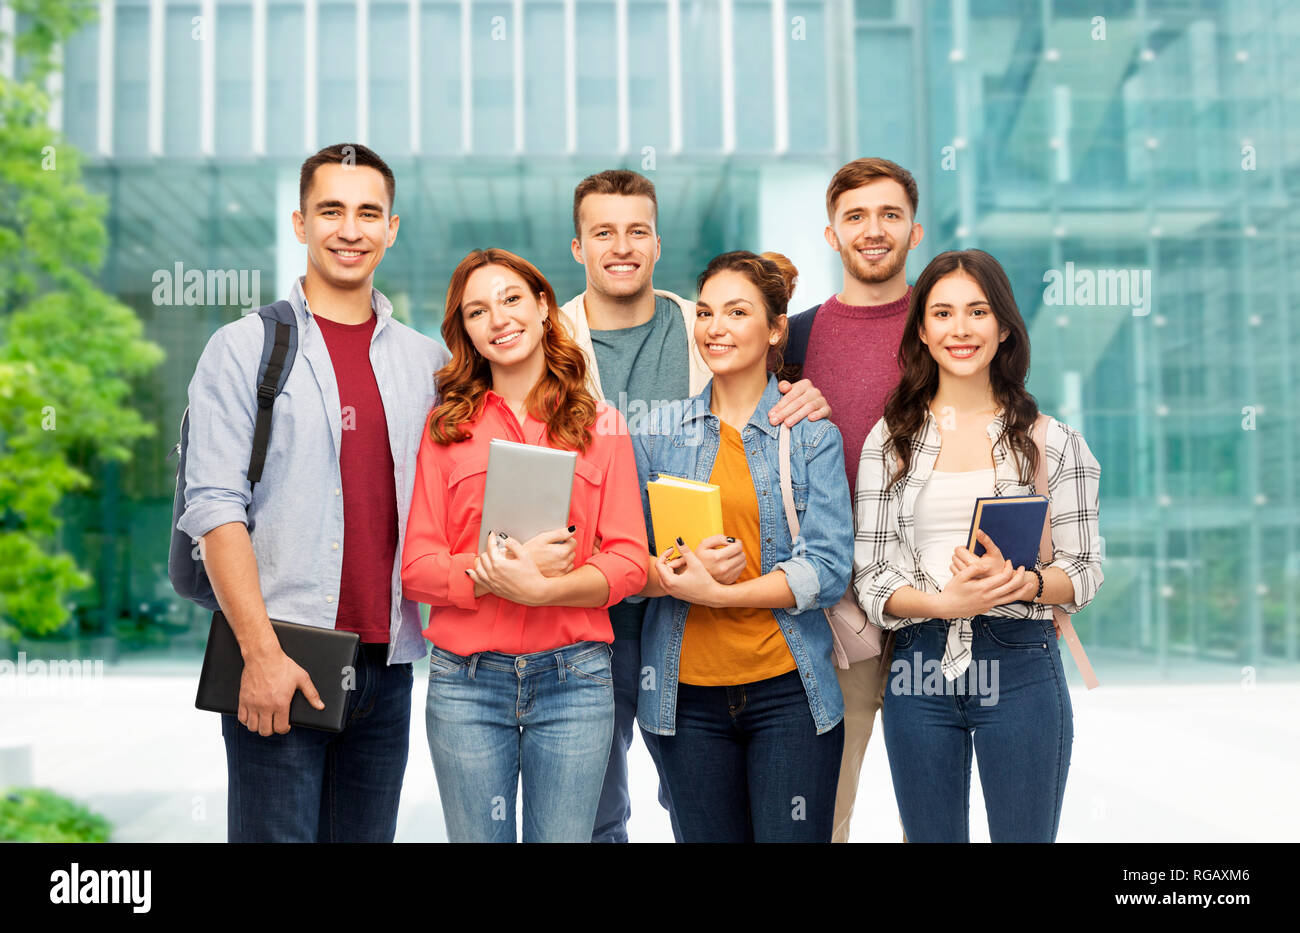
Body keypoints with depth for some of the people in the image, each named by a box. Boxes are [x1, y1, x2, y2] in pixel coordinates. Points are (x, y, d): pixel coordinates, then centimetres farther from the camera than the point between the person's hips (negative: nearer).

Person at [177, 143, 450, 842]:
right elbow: (214, 508, -7)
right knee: (275, 833, -1)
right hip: (276, 659, -3)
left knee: (368, 835, 11)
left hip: (388, 660, 4)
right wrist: (261, 652, -14)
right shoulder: (242, 349, 0)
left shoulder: (428, 362, 11)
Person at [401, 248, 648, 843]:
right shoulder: (447, 427, 6)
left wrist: (540, 587, -18)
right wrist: (500, 568, -17)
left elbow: (628, 562, -1)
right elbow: (417, 568, 1)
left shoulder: (599, 424, 6)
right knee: (476, 838, 9)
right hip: (466, 682, 0)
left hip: (573, 679, 0)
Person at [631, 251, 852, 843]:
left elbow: (829, 569, -7)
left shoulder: (812, 435, 2)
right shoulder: (659, 432, 7)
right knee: (708, 838, 8)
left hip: (787, 689, -1)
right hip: (686, 689, 2)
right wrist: (674, 571, -16)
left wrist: (717, 592, -18)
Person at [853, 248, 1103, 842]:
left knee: (1024, 835, 6)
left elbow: (1086, 570, 3)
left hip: (1021, 665, -1)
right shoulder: (889, 439, 6)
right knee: (930, 836, 11)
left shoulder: (1052, 440, 4)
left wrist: (1021, 581, -18)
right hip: (918, 667, 1)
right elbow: (870, 575, 1)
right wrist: (944, 601, -18)